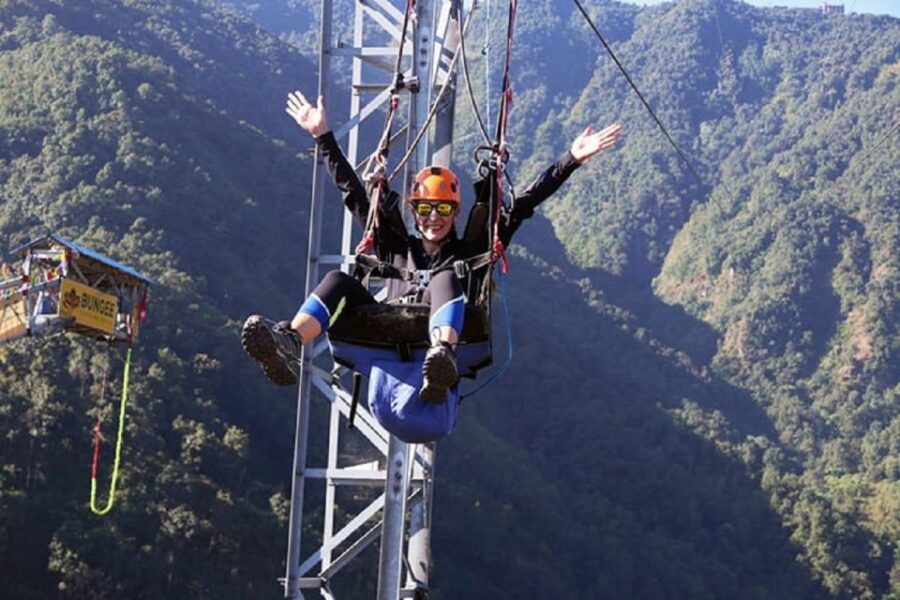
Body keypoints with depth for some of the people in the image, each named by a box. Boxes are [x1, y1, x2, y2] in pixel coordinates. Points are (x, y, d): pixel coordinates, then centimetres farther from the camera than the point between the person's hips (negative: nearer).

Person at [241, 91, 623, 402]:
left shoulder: (473, 252, 24)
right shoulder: (396, 248, 31)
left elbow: (523, 205, 19)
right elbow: (353, 195, 34)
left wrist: (572, 159, 15)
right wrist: (323, 137, 35)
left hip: (439, 335, -2)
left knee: (445, 278, -30)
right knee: (340, 281, -19)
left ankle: (442, 358, -64)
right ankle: (288, 346, -49)